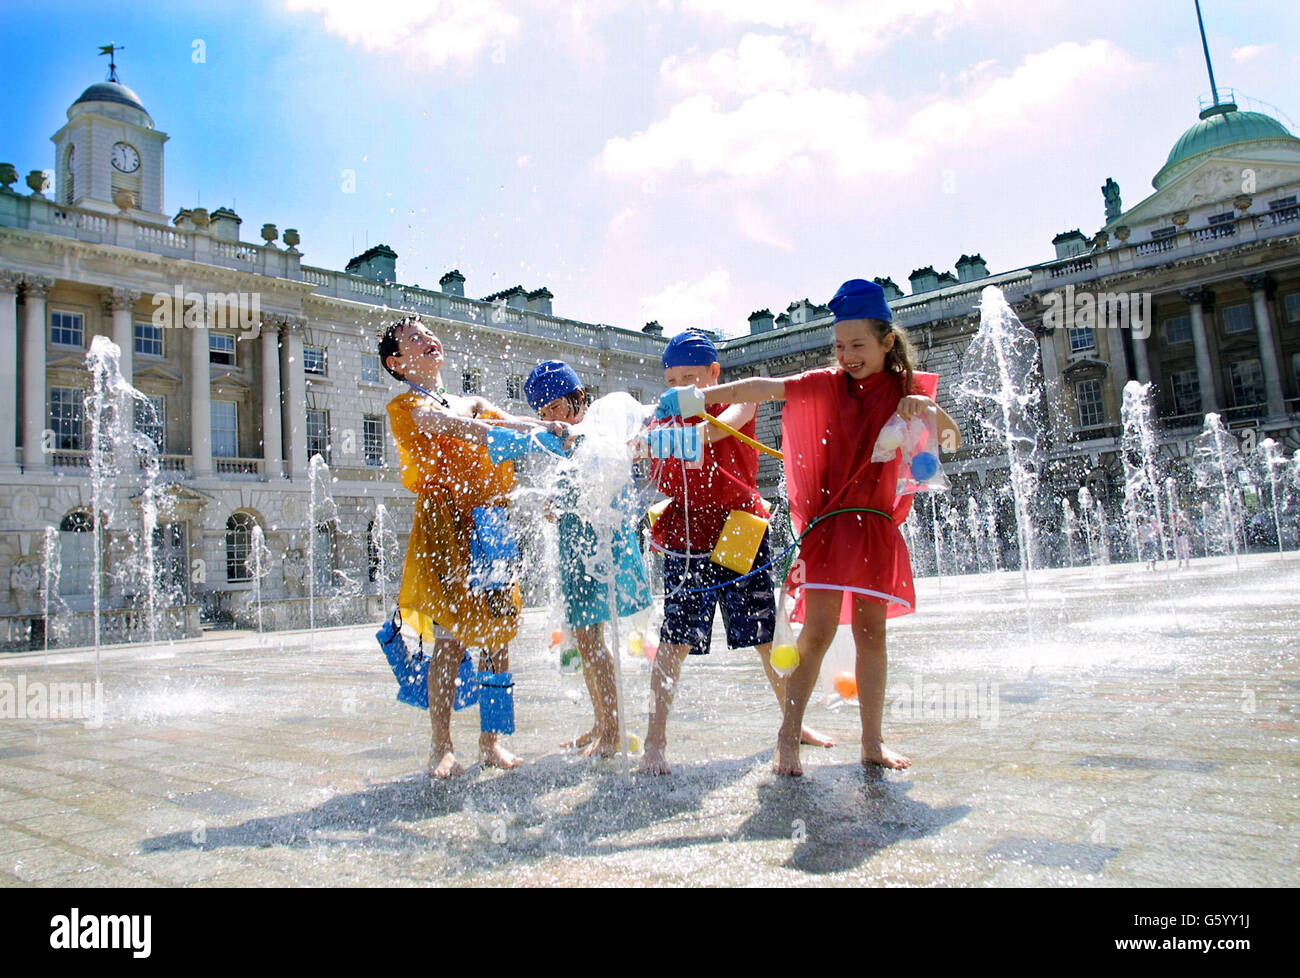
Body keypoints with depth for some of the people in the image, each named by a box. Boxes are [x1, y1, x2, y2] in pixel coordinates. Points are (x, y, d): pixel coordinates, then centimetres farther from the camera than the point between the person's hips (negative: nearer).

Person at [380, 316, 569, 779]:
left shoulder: (472, 403, 23)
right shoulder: (405, 405, 4)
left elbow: (510, 423, 7)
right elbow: (449, 425, -17)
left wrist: (549, 428, -15)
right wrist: (512, 432, -31)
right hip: (445, 523, -5)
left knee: (498, 633, 2)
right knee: (452, 637, -9)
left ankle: (491, 740, 12)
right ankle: (441, 747, 1)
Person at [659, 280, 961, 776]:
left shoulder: (907, 388, 8)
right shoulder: (829, 385, 0)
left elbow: (952, 442, 11)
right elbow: (765, 388, -11)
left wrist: (930, 410, -10)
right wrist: (698, 398, -20)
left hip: (878, 528, 3)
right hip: (829, 522, -3)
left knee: (871, 632, 6)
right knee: (818, 630, -9)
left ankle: (873, 741, 16)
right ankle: (787, 739, -1)